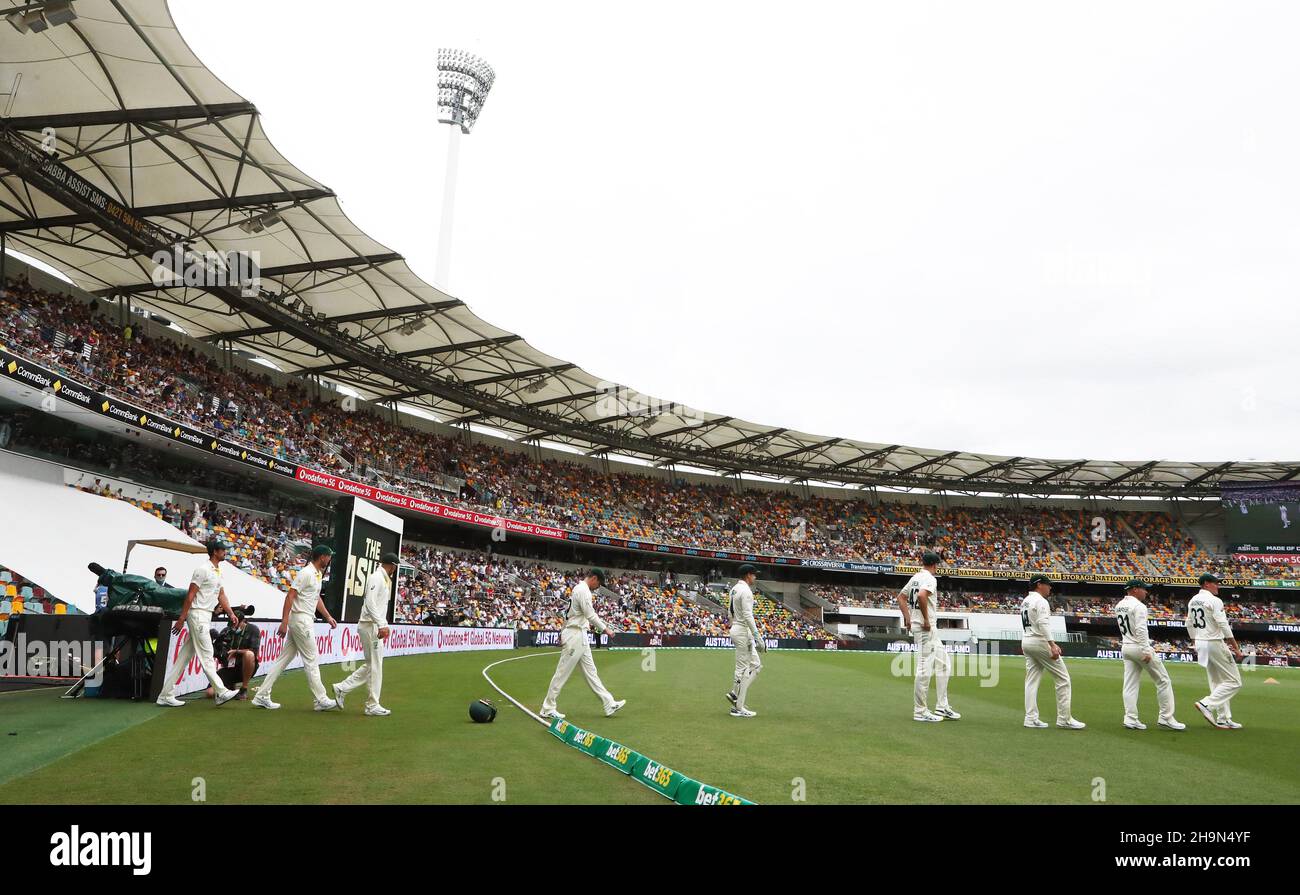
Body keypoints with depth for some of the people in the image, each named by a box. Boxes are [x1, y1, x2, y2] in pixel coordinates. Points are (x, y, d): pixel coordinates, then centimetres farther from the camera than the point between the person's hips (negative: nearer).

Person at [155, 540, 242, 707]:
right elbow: (190, 594, -13)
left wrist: (231, 613, 8)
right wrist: (182, 618, -15)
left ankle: (166, 695, 14)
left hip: (206, 617, 9)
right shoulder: (203, 569, -11)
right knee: (206, 655, -7)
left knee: (185, 656, 10)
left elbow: (221, 595, 18)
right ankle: (221, 692, -7)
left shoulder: (218, 571, 16)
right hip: (198, 614, -9)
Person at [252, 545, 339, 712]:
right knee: (311, 661, -3)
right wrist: (284, 622, -22)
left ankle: (262, 696, 14)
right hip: (301, 619, -9)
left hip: (306, 621, 9)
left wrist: (328, 617, 22)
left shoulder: (318, 574, 15)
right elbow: (290, 596, -19)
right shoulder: (306, 573, -14)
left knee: (284, 660, 10)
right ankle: (321, 700, 4)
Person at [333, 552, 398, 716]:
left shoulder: (385, 579, 18)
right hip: (371, 626, -10)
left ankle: (342, 689, 19)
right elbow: (370, 602, -22)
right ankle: (372, 705, 5)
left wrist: (384, 625, 17)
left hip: (376, 626, 10)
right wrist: (381, 624, -26)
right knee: (375, 666, -3)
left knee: (372, 665, 14)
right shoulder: (377, 577, -12)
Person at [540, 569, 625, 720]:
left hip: (580, 636, 11)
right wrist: (605, 629, -12)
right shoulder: (583, 590, -15)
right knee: (563, 672, -3)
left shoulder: (577, 588, 16)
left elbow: (569, 613, 19)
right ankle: (548, 709, 4)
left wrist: (563, 633, 21)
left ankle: (609, 704, 12)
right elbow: (590, 615, -21)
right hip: (576, 635, -11)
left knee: (590, 671, 9)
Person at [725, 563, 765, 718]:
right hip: (744, 631, -10)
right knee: (743, 669, -4)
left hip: (735, 629, 10)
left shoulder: (734, 589, 14)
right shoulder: (745, 590, -16)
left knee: (756, 665, 15)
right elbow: (748, 615, -23)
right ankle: (738, 708, 0)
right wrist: (758, 638, -23)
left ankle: (735, 694, 14)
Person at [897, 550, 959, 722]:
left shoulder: (914, 578, 14)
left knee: (944, 663, 16)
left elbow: (901, 597, 22)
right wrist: (926, 620, -22)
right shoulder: (929, 578, -13)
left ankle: (942, 707, 20)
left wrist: (908, 618, 17)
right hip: (925, 628, -10)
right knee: (924, 669, -5)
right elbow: (921, 596, -32)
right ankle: (920, 711, 0)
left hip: (931, 630, 10)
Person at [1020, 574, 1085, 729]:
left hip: (1026, 642, 9)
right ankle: (1064, 719, 0)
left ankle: (1030, 718, 5)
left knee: (1032, 681, 7)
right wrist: (1052, 645, -29)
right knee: (1063, 679, -1)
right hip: (1039, 642, -9)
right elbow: (1043, 623, -23)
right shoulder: (1040, 601, -10)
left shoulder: (1024, 601, 17)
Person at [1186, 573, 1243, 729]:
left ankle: (1223, 719, 13)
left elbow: (1189, 625, 16)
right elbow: (1224, 626, -18)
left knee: (1217, 682, 13)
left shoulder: (1192, 601, 11)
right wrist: (1236, 648, -14)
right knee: (1233, 681, -2)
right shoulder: (1214, 601, -14)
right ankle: (1207, 705, -12)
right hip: (1215, 643, -9)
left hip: (1200, 644, 9)